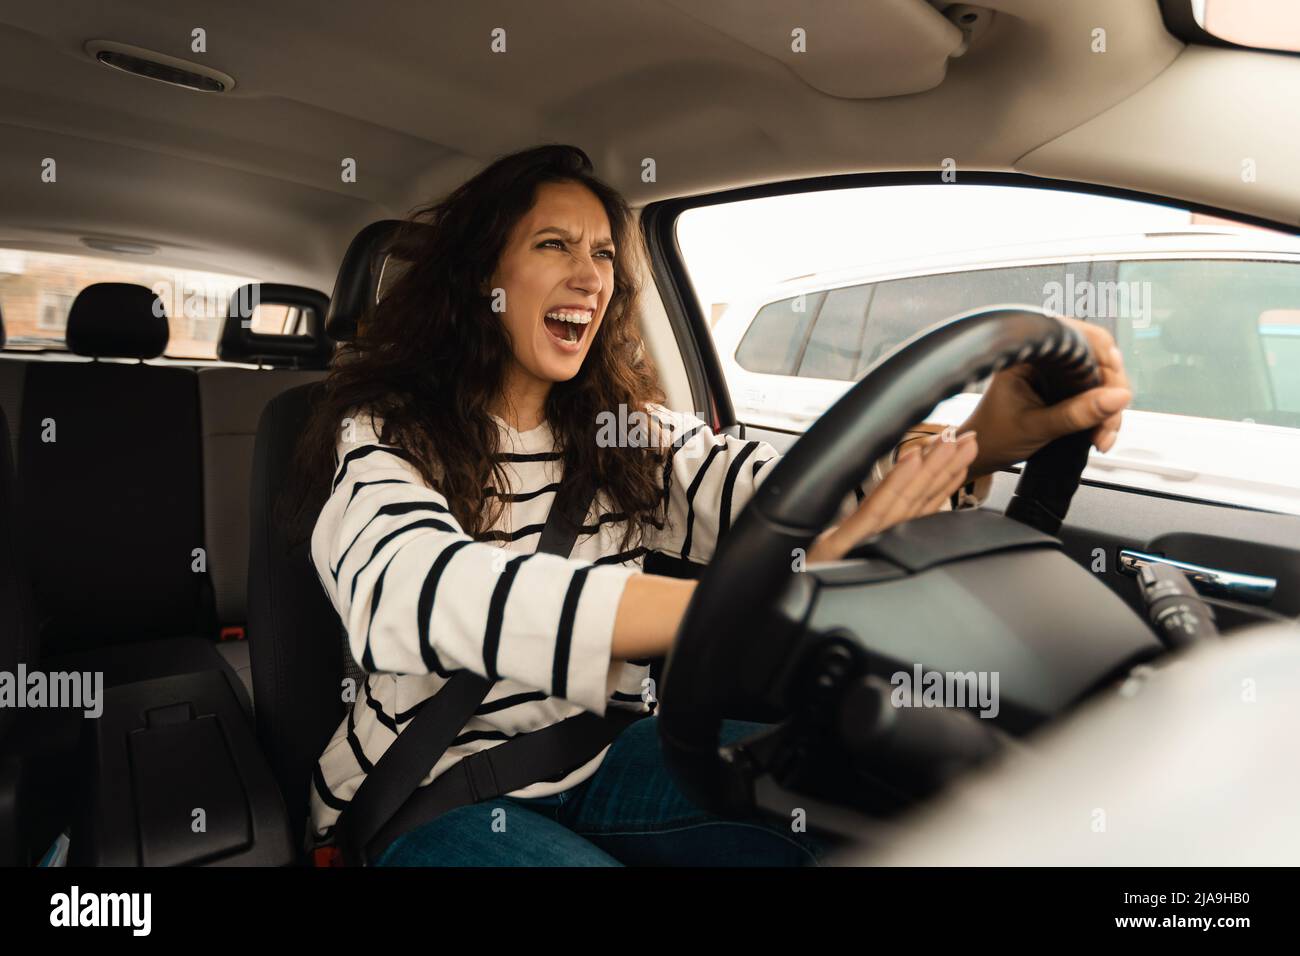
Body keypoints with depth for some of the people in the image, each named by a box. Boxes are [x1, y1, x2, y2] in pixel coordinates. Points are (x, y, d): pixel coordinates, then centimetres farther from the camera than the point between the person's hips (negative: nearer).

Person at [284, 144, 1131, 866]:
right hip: (433, 792, -3)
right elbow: (417, 595, -36)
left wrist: (986, 441, -33)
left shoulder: (631, 430, 2)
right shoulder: (385, 436, -13)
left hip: (596, 754, 4)